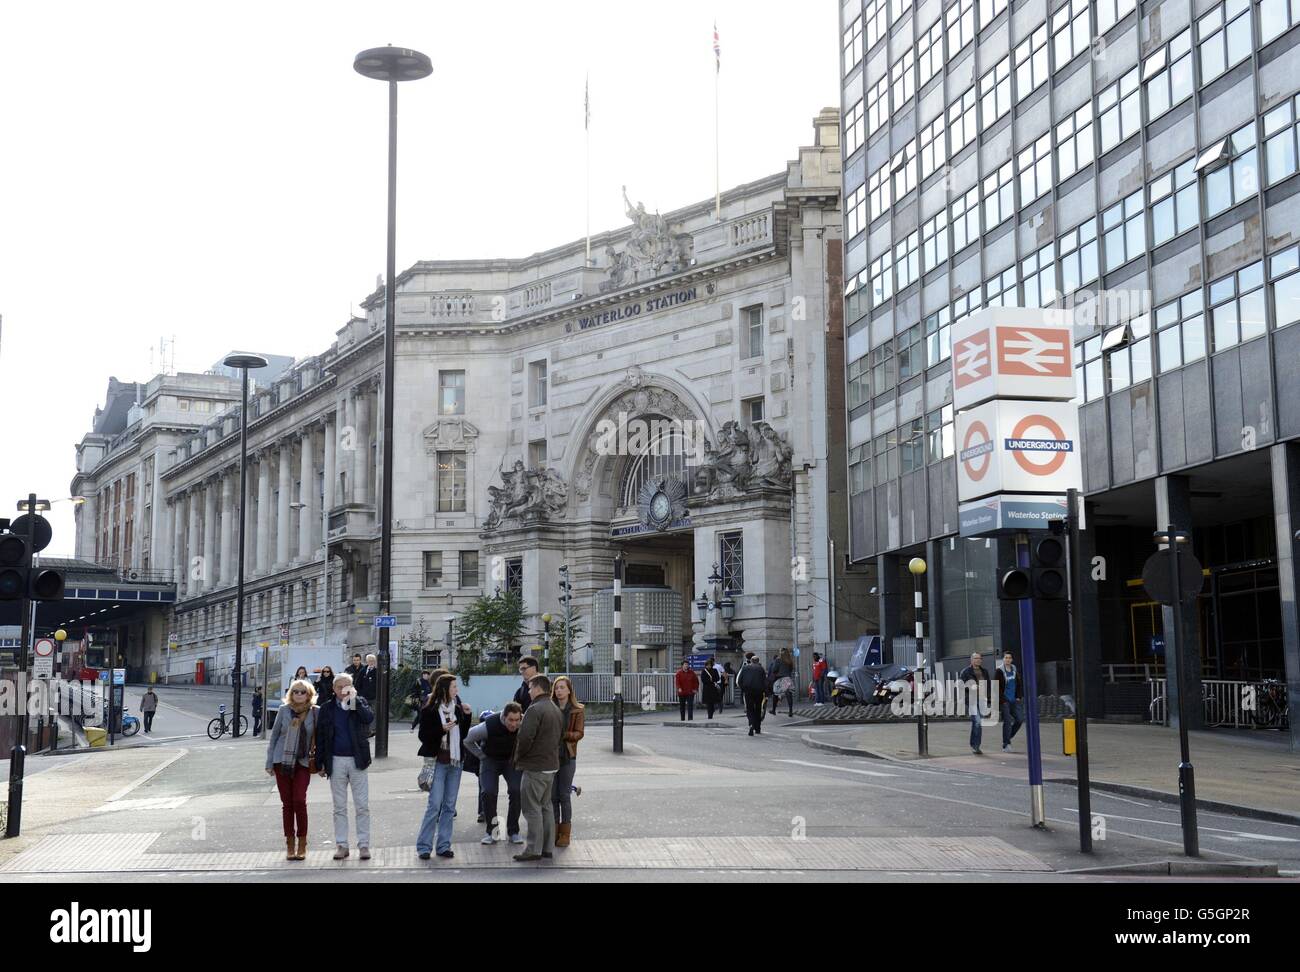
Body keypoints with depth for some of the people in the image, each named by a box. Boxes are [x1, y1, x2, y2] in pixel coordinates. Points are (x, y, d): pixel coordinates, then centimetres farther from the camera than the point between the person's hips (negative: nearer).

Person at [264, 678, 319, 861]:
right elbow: (274, 736, 7)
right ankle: (290, 845, 14)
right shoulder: (284, 710, 2)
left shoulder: (316, 712, -1)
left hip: (303, 763, -1)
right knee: (287, 803, 6)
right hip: (282, 762, 2)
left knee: (299, 801, -10)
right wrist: (269, 762, 5)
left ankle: (302, 845, 1)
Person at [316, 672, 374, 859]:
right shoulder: (327, 709, 5)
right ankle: (341, 845, 13)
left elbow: (369, 718, -16)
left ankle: (364, 845, 6)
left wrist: (353, 700, -18)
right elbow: (321, 737, 7)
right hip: (336, 761, 1)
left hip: (357, 760, -1)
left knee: (362, 806, 0)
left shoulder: (360, 703, 4)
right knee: (339, 807, 7)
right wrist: (321, 763, 3)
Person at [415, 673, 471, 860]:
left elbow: (464, 734, 12)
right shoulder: (430, 709, -7)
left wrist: (466, 715, 0)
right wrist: (442, 729, -20)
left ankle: (444, 845, 14)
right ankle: (423, 846, 0)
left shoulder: (457, 706, 8)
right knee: (435, 804, -8)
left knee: (449, 806, 8)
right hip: (438, 761, -6)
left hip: (456, 761, 6)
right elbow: (423, 736, -8)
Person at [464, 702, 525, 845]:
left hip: (512, 759, 1)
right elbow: (467, 739, -14)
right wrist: (482, 756, -9)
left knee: (516, 791, -15)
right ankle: (492, 831, -2)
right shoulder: (489, 725, -32)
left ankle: (513, 831, -2)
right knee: (488, 792, -17)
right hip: (490, 759, -1)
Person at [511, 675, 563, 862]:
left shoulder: (535, 709, -16)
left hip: (535, 767, -9)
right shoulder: (556, 711, 14)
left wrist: (518, 757, -6)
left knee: (532, 808, -4)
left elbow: (525, 738, -21)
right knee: (546, 806, 15)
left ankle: (534, 850, -4)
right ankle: (547, 848, 18)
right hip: (551, 765, 9)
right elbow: (560, 736, 18)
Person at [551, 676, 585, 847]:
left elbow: (579, 733, -5)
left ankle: (565, 833, 8)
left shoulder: (578, 710, 1)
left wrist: (563, 735, -22)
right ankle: (553, 831, 14)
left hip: (567, 756, -2)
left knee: (564, 795, 0)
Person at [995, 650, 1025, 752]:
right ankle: (1006, 745, 0)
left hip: (1014, 700, 6)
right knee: (1007, 721, -8)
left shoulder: (1015, 670, 11)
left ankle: (1008, 737, 22)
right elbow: (997, 687, -8)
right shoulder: (999, 671, -6)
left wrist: (1019, 697, 5)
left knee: (1020, 719, 2)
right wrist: (1002, 700, -13)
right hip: (1004, 701, -6)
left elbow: (1020, 684, 16)